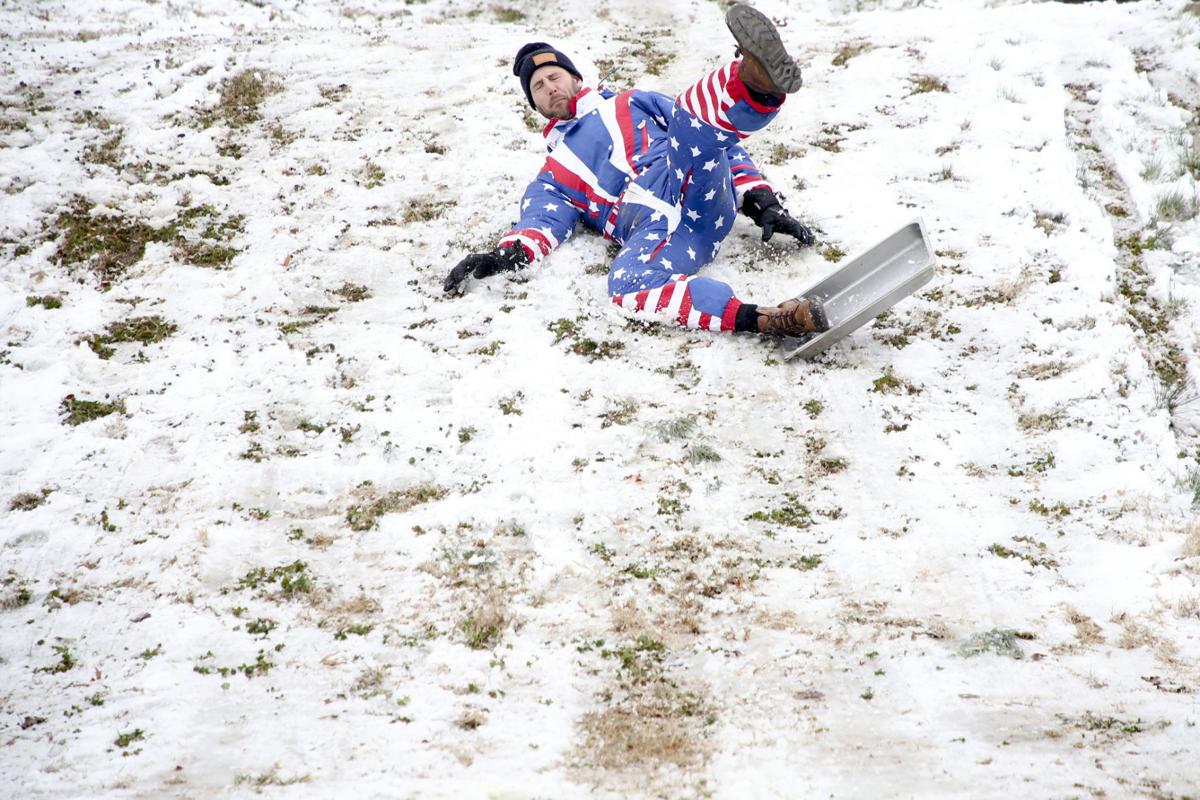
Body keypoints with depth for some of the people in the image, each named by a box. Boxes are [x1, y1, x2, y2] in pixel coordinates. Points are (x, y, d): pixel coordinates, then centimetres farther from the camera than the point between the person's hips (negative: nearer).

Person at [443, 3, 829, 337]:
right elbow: (543, 220, 15)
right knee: (627, 283, -37)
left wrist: (760, 201, 8)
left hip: (699, 190, 1)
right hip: (651, 228, -1)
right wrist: (510, 252, -10)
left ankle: (760, 83, -59)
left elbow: (715, 141, 25)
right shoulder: (554, 178, 36)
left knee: (689, 113, -27)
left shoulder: (632, 104, 35)